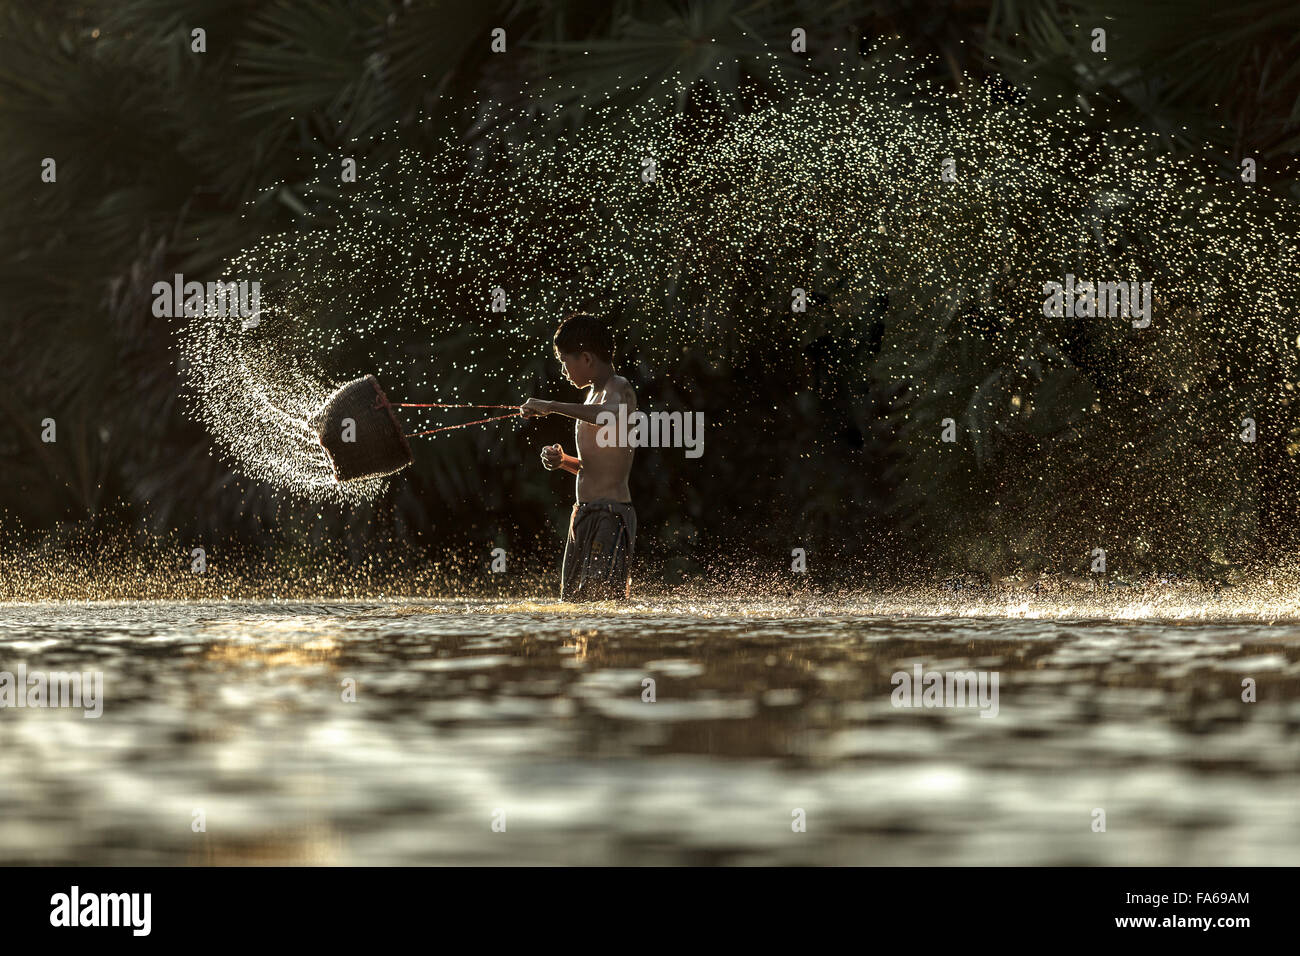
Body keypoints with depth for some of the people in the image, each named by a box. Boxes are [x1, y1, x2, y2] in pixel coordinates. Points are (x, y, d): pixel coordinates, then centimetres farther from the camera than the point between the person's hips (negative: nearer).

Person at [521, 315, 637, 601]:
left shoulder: (619, 389, -8)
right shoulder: (595, 394, 22)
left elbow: (611, 415, -36)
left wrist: (552, 406, -31)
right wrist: (564, 461, 9)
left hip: (611, 516, -10)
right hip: (585, 515, 10)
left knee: (602, 600, -19)